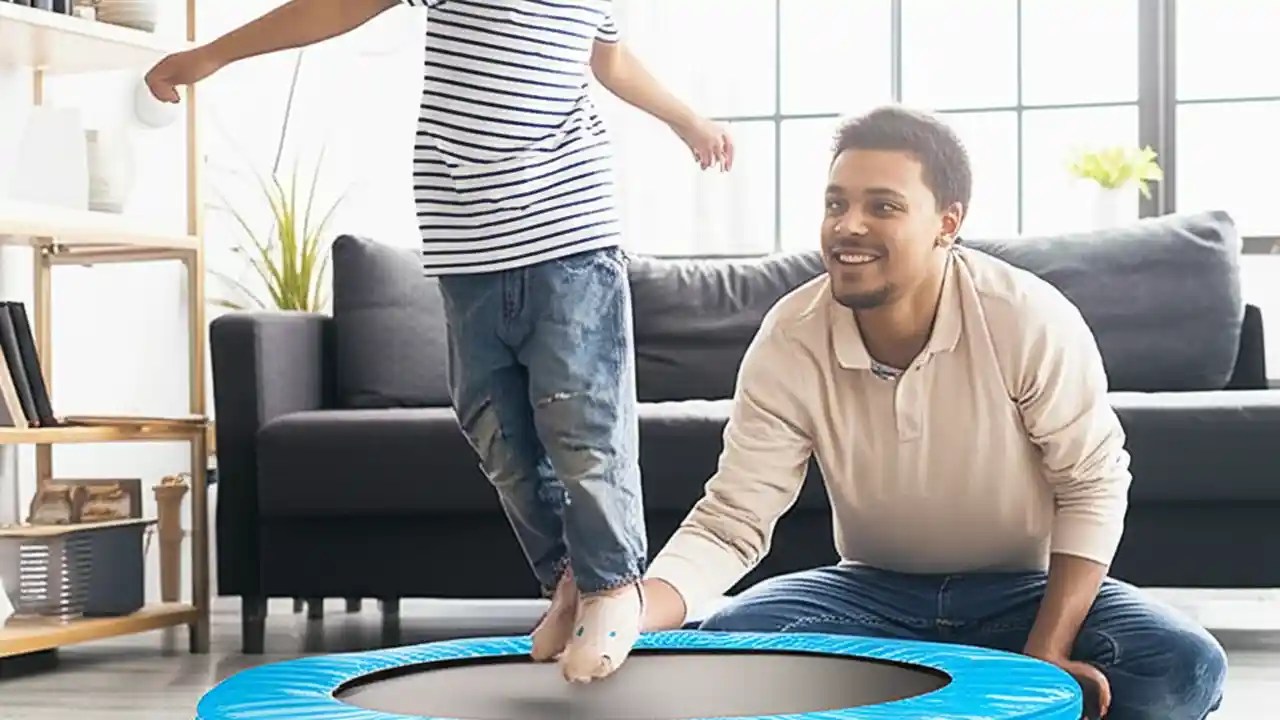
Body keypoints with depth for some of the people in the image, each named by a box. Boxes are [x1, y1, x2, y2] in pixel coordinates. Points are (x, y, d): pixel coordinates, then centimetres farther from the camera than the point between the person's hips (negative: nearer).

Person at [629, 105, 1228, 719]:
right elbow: (731, 523, -18)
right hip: (875, 592, 1)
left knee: (1183, 668, -28)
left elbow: (1092, 484, -13)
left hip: (1022, 593, -1)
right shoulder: (789, 341, -16)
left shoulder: (1030, 319, -21)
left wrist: (1047, 654, -23)